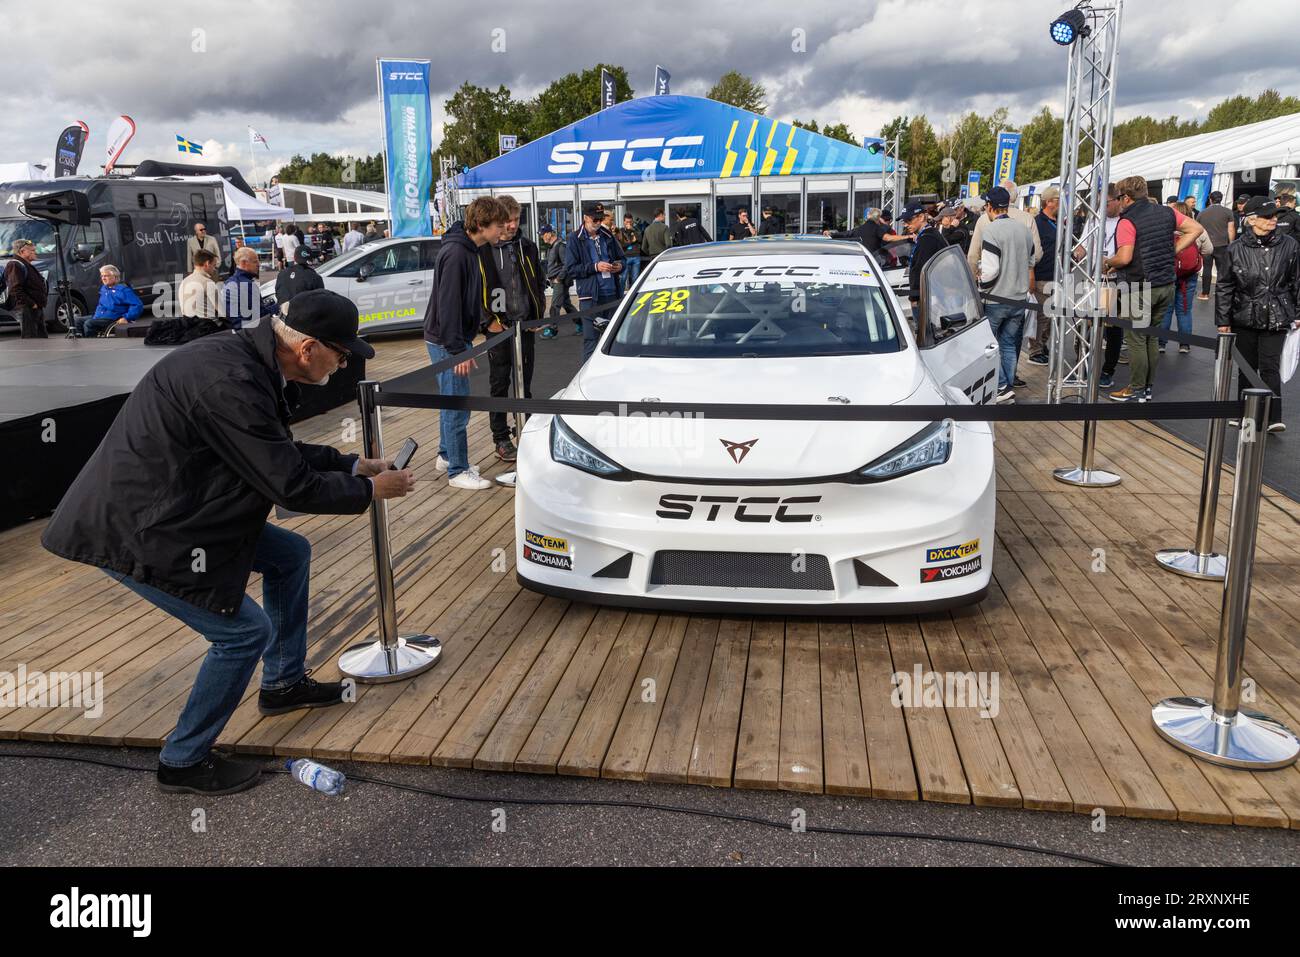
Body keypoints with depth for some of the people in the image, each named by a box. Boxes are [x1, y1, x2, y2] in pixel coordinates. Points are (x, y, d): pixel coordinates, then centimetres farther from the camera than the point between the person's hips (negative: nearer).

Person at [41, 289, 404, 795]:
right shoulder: (230, 382, -30)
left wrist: (355, 464, 14)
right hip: (137, 532, -10)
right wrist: (370, 490, -8)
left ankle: (284, 682, 32)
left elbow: (283, 450, 15)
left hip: (180, 507, 10)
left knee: (291, 554, 16)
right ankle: (183, 761, 16)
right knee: (244, 630, -5)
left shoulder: (249, 357, 1)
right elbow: (291, 484, -23)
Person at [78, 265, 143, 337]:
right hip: (98, 316, 9)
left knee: (89, 324, -27)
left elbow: (138, 305, -18)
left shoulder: (123, 289, -9)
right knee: (78, 321, -3)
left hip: (112, 319, -9)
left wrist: (126, 318, -24)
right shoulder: (103, 288, 18)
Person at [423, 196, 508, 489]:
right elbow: (448, 305, -24)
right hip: (445, 341, -10)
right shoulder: (455, 253, -21)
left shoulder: (468, 249, 10)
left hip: (454, 339, 10)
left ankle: (446, 456, 34)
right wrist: (458, 350, -24)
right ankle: (458, 471, 6)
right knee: (457, 408, -3)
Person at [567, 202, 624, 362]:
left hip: (611, 294, 5)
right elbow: (570, 270, -6)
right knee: (591, 338, -5)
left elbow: (621, 257, 24)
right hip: (590, 296, -5)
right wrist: (595, 267, -15)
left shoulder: (607, 236, 13)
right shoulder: (575, 239, -1)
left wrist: (620, 265, 0)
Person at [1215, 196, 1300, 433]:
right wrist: (1223, 320, 1)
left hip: (1276, 319, -1)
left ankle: (1273, 417, -9)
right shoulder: (1236, 249, -5)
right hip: (1245, 317, 1)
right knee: (1247, 368, 11)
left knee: (1269, 366, -9)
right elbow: (1224, 286, 1)